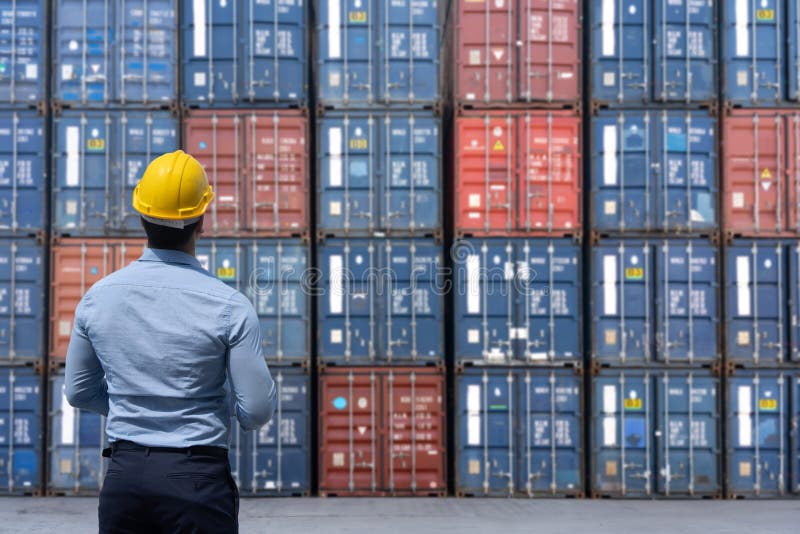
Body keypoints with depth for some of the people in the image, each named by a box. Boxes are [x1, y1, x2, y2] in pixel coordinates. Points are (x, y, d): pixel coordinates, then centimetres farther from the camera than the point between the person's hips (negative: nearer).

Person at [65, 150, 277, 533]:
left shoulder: (97, 297, -1)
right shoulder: (228, 305, -13)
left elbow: (79, 392, 10)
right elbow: (258, 411, -11)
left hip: (123, 474, 4)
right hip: (197, 477, -4)